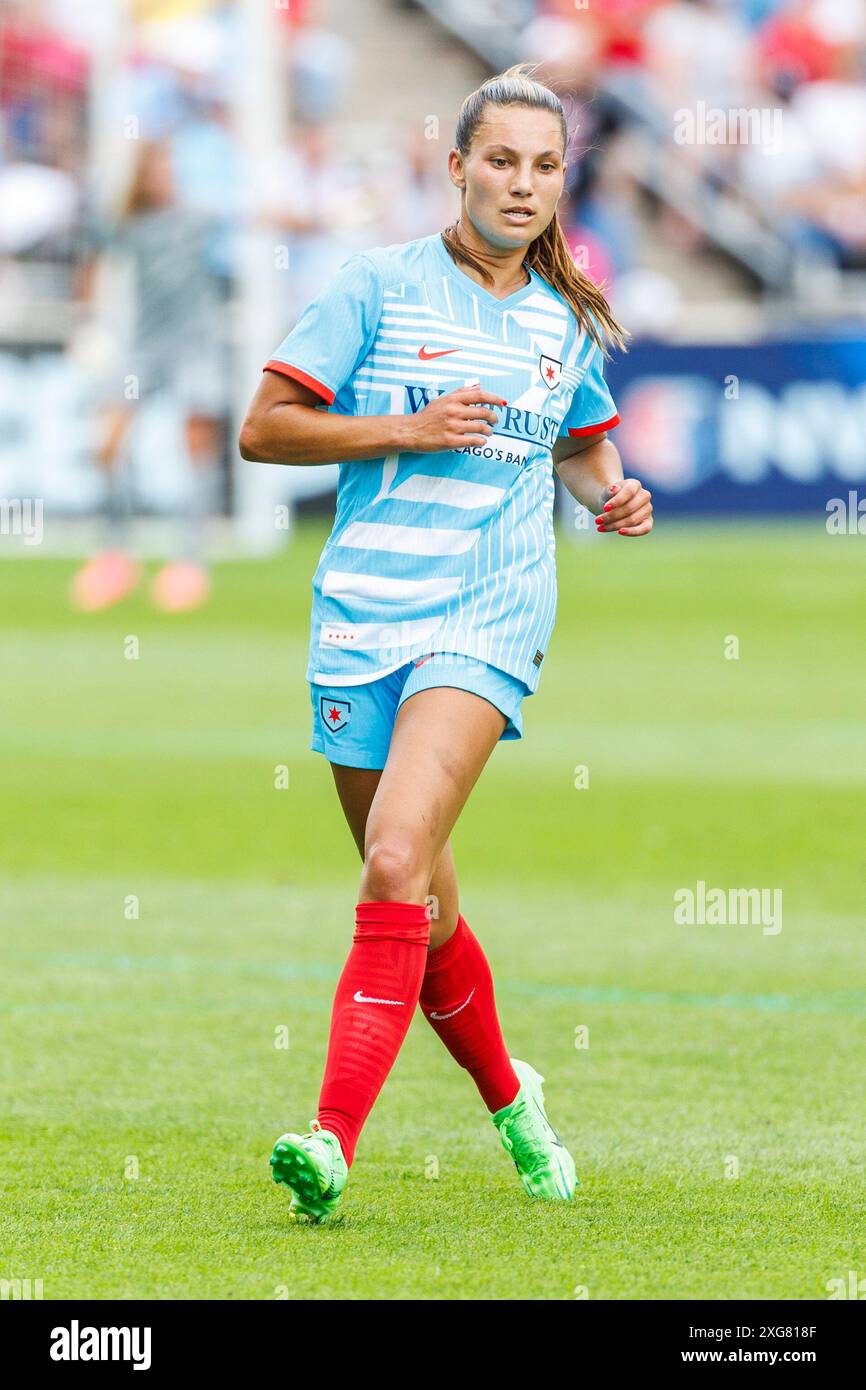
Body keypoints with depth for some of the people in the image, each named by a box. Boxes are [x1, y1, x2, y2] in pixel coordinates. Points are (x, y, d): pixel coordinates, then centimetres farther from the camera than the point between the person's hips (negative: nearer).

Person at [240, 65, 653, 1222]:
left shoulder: (569, 321, 10)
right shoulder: (379, 286, 0)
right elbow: (264, 428, -2)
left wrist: (612, 493, 7)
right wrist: (408, 430, -13)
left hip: (489, 622, 0)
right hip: (364, 616, 0)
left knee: (397, 863, -21)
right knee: (423, 907, 8)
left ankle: (335, 1141, -27)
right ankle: (507, 1095, 34)